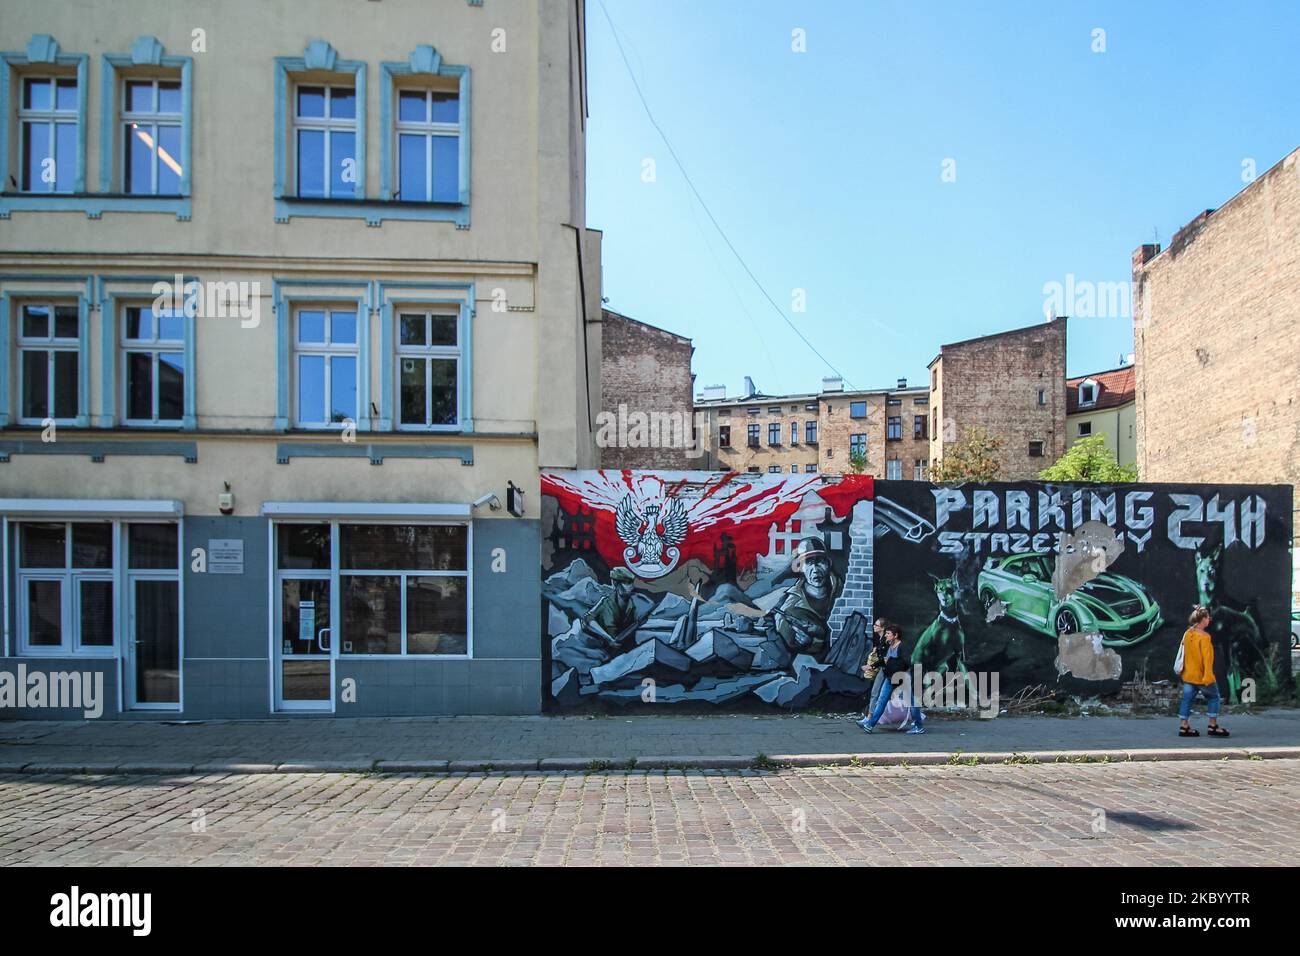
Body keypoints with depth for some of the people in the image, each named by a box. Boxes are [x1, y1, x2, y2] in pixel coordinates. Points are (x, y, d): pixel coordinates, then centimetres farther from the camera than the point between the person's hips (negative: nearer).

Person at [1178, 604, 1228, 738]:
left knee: (1187, 699, 7)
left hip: (1188, 675, 7)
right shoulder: (1204, 636, -16)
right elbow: (1206, 657, -18)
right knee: (1213, 697, 11)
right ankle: (1213, 726, 13)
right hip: (1202, 676, -7)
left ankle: (1183, 726, 7)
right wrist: (1208, 676, -17)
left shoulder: (1187, 633, 6)